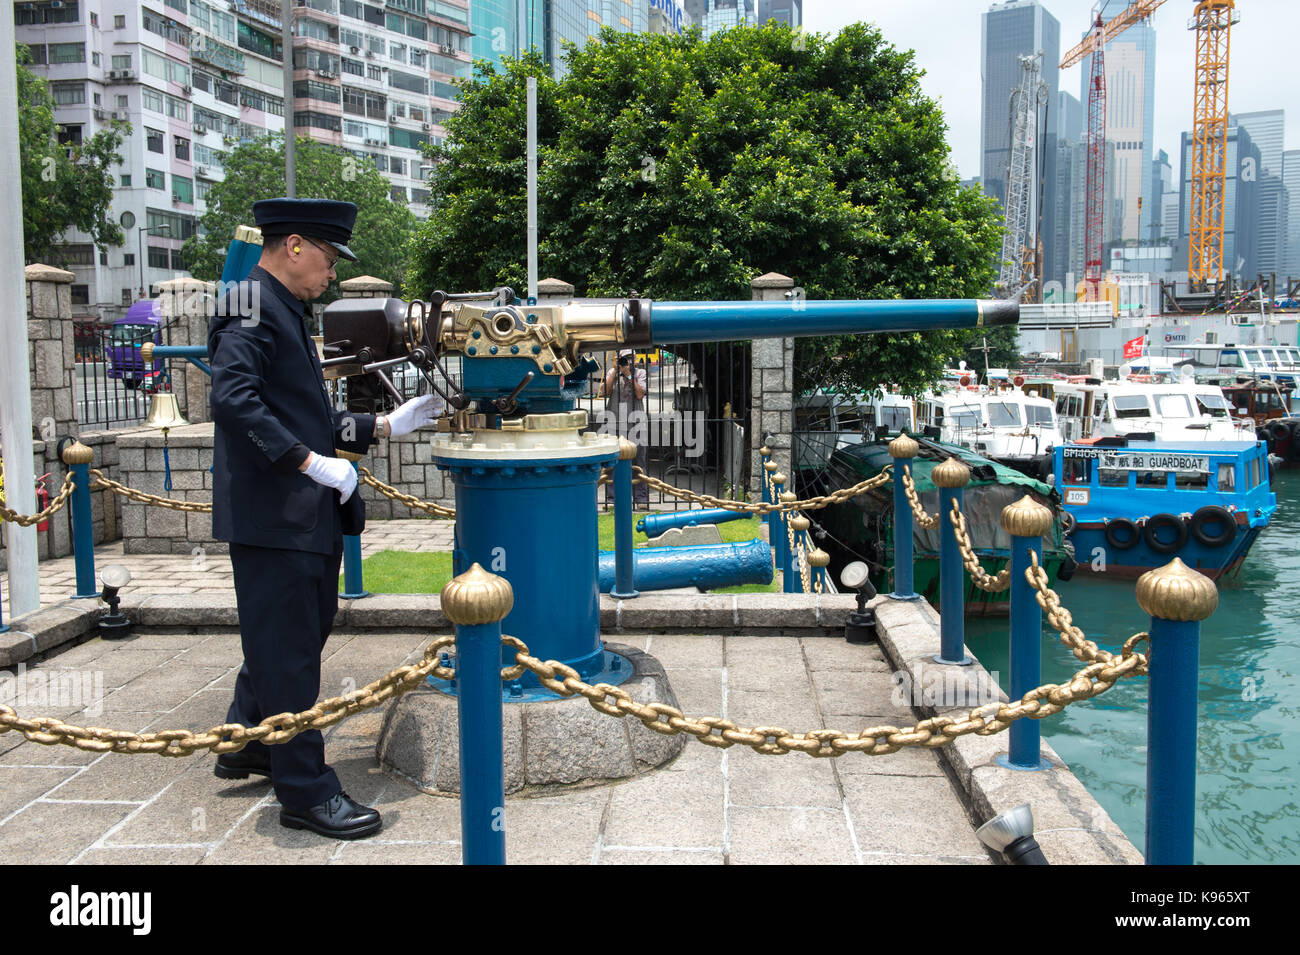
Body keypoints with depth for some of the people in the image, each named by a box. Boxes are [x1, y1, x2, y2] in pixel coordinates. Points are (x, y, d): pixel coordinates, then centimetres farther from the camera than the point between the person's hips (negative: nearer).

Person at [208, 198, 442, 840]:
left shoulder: (285, 312, 19)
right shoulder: (252, 306, -12)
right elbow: (234, 400, -26)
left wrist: (385, 425, 15)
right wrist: (311, 461, -25)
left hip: (304, 515, 11)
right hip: (272, 515, -11)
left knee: (304, 631, 21)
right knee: (288, 648, -2)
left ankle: (245, 744, 38)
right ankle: (305, 791, 8)